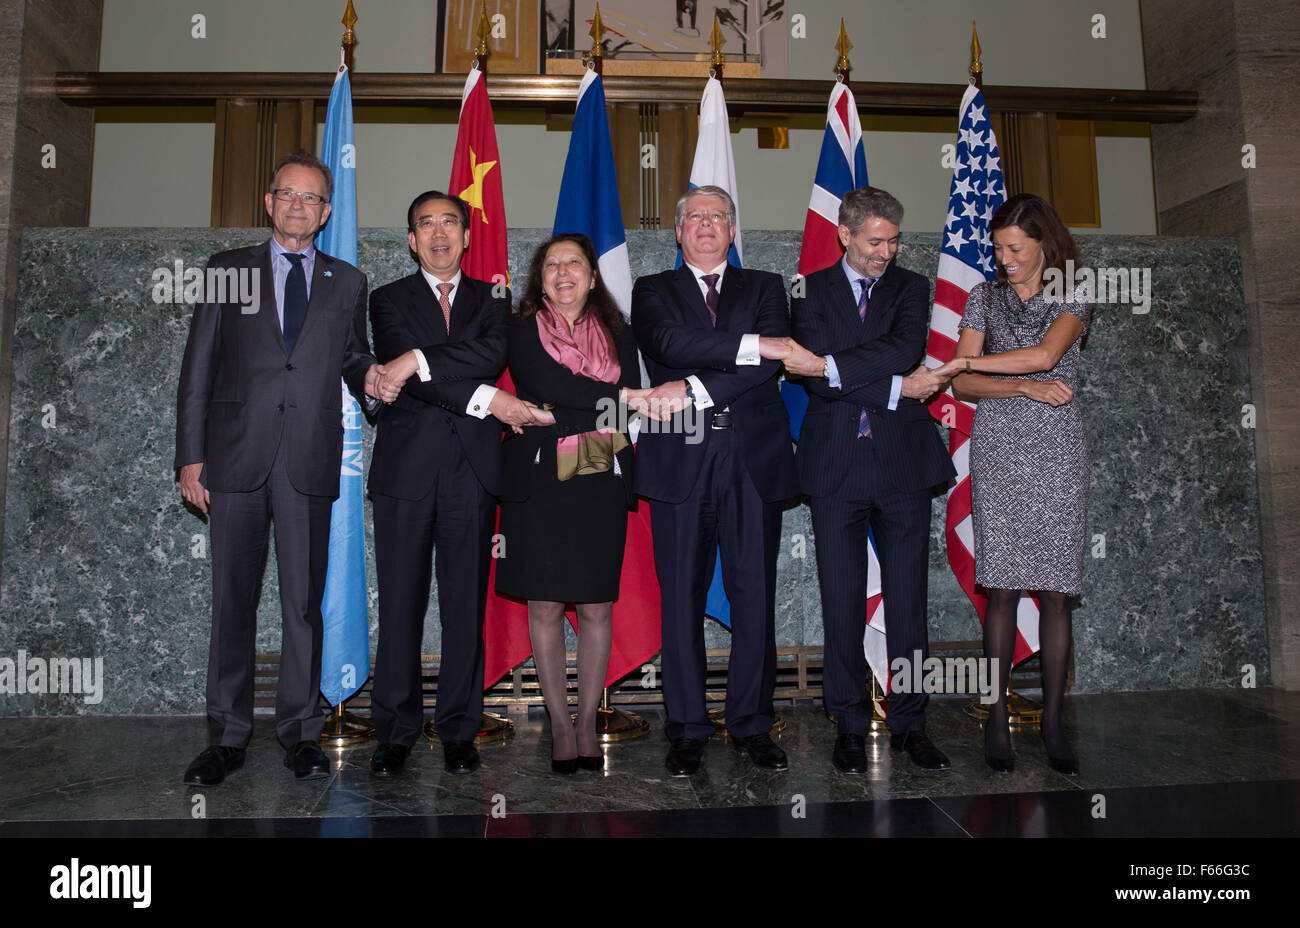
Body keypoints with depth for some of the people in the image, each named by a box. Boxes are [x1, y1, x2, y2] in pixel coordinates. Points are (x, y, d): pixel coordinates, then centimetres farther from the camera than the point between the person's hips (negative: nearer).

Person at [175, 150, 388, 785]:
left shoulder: (346, 282, 14)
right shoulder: (227, 270, 10)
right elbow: (198, 369, 6)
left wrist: (368, 375, -8)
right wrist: (190, 456, -1)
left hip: (310, 464, 1)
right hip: (236, 459, 0)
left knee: (304, 602, 4)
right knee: (232, 600, 5)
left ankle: (300, 732, 17)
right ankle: (227, 737, 18)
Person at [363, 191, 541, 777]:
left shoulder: (492, 298, 16)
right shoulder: (389, 299, 12)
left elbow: (495, 352, -7)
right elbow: (398, 371, -6)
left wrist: (420, 359, -16)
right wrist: (483, 398, -13)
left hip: (473, 469, 1)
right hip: (406, 465, -1)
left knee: (466, 603, 4)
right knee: (400, 603, 1)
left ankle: (459, 729, 15)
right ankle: (395, 732, 14)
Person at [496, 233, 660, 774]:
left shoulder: (617, 335, 13)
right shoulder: (523, 331, 7)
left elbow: (632, 405, 0)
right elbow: (553, 386, -10)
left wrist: (556, 416, -7)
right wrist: (616, 398, -11)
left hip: (600, 481, 2)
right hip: (538, 481, -1)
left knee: (596, 607, 3)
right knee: (544, 605, 1)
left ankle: (588, 723, 16)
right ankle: (560, 725, 14)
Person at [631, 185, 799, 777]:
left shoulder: (764, 287, 16)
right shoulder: (653, 291, 14)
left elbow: (772, 363, -3)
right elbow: (670, 343, -9)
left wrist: (695, 389, -12)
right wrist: (753, 344, -13)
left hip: (755, 460, 1)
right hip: (680, 460, -1)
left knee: (756, 595, 4)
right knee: (682, 598, 2)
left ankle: (752, 723, 18)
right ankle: (687, 729, 14)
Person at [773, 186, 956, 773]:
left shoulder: (910, 288, 10)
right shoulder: (811, 292, 7)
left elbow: (905, 349, -11)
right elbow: (816, 380, -6)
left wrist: (829, 364, -19)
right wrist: (896, 388, -11)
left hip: (904, 461, 1)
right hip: (837, 464, -1)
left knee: (909, 598, 5)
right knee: (841, 599, 3)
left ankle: (909, 724, 18)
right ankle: (850, 726, 16)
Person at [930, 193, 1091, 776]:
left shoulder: (1072, 297, 8)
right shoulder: (984, 297, 12)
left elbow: (1045, 354, -12)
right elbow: (963, 386, 4)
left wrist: (968, 361, -8)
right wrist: (1026, 387, -9)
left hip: (1057, 449, 0)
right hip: (999, 448, 0)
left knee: (1056, 588, -1)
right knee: (1002, 585, -4)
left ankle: (1053, 721, 7)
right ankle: (997, 718, 4)